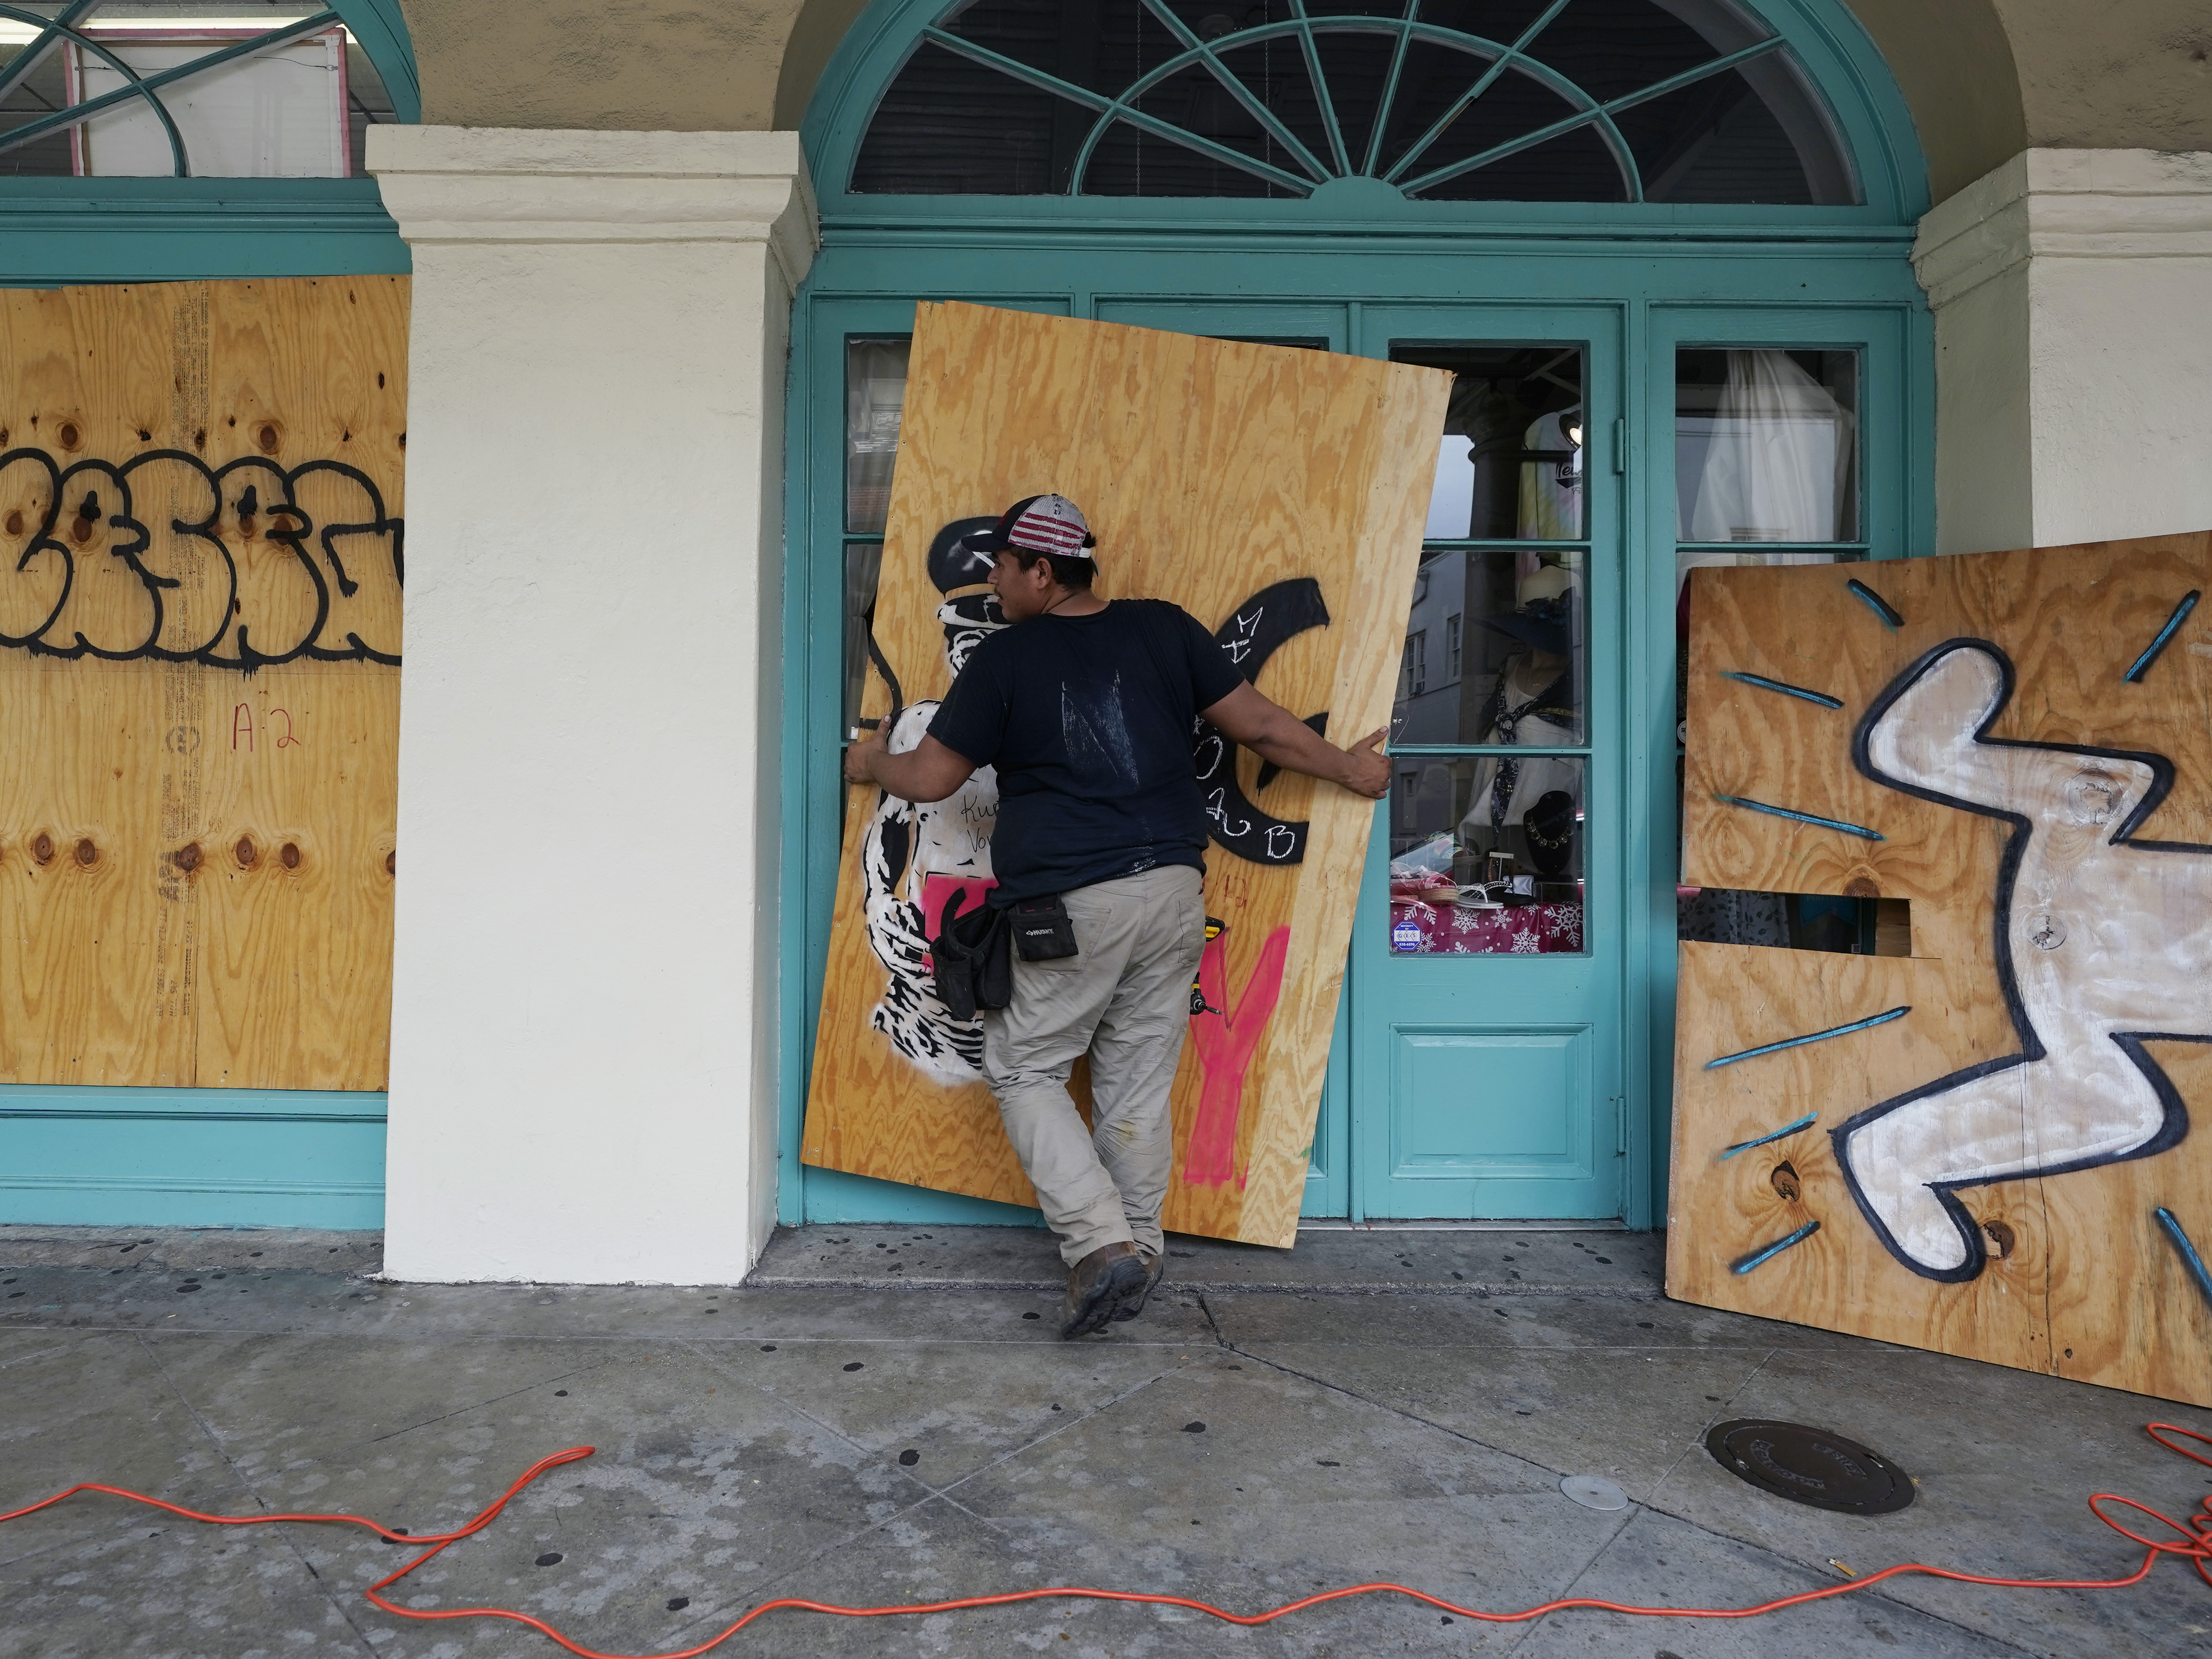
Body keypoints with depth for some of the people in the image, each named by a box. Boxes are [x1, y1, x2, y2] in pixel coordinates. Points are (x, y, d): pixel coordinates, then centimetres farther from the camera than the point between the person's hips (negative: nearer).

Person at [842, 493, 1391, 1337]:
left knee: (1023, 1071, 11)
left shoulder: (1004, 657, -3)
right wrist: (1349, 768, 22)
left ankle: (1102, 1243, 0)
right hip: (1173, 893, 5)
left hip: (1069, 905, -5)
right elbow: (1259, 725, 8)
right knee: (1139, 1084, 14)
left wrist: (872, 763, 24)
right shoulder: (1163, 628, 7)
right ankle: (1139, 1255, 23)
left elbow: (931, 777, 3)